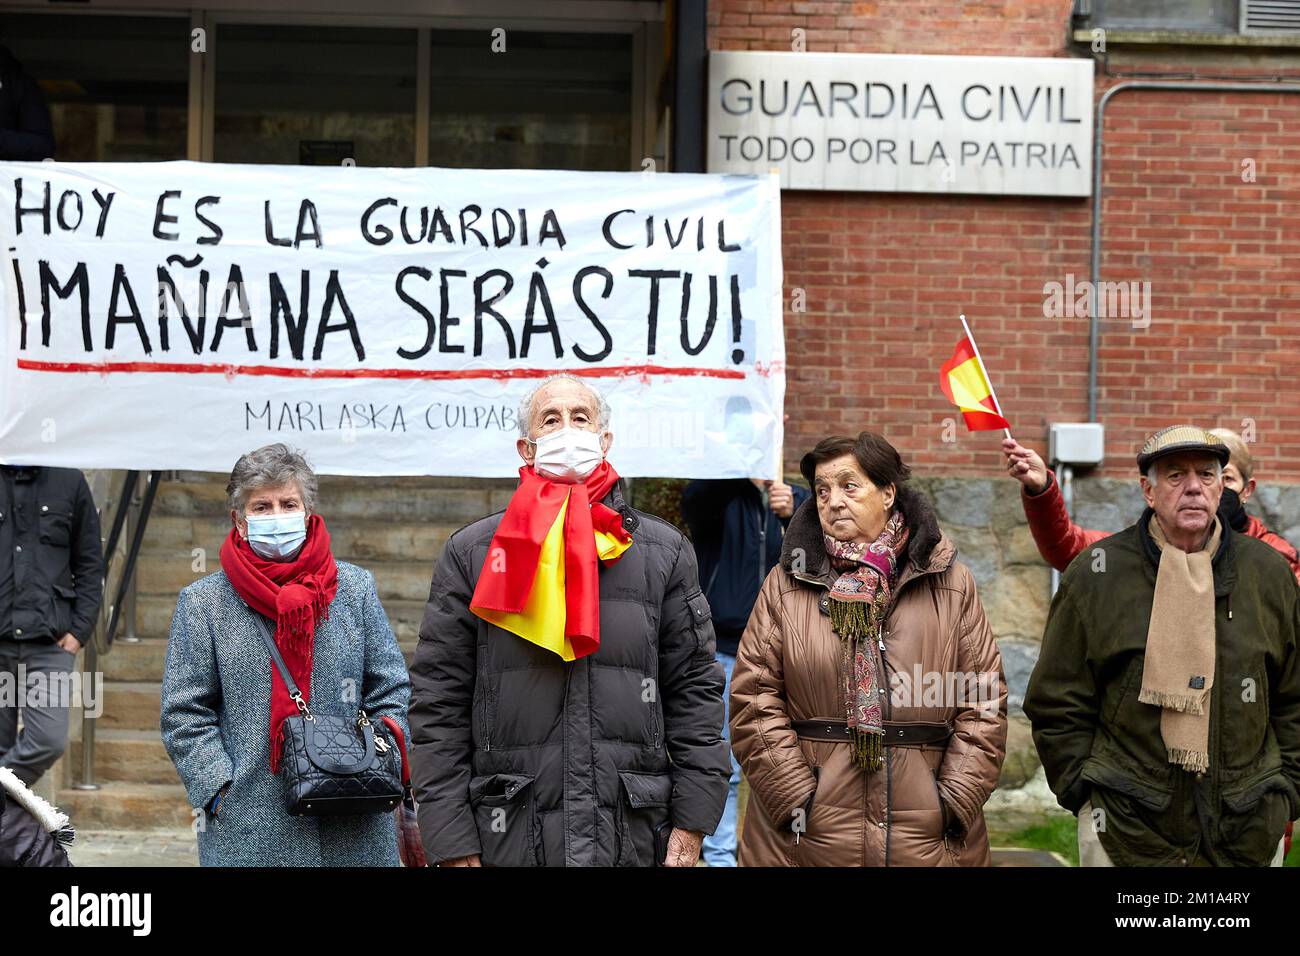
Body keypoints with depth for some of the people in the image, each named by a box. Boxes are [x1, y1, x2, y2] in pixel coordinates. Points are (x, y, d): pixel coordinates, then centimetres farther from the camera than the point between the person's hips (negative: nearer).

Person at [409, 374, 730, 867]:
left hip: (636, 838, 1)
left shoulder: (664, 552, 8)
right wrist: (453, 844, -5)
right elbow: (438, 704, 2)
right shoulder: (470, 554, 5)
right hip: (511, 841, -1)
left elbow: (695, 693, 7)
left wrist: (691, 826, -1)